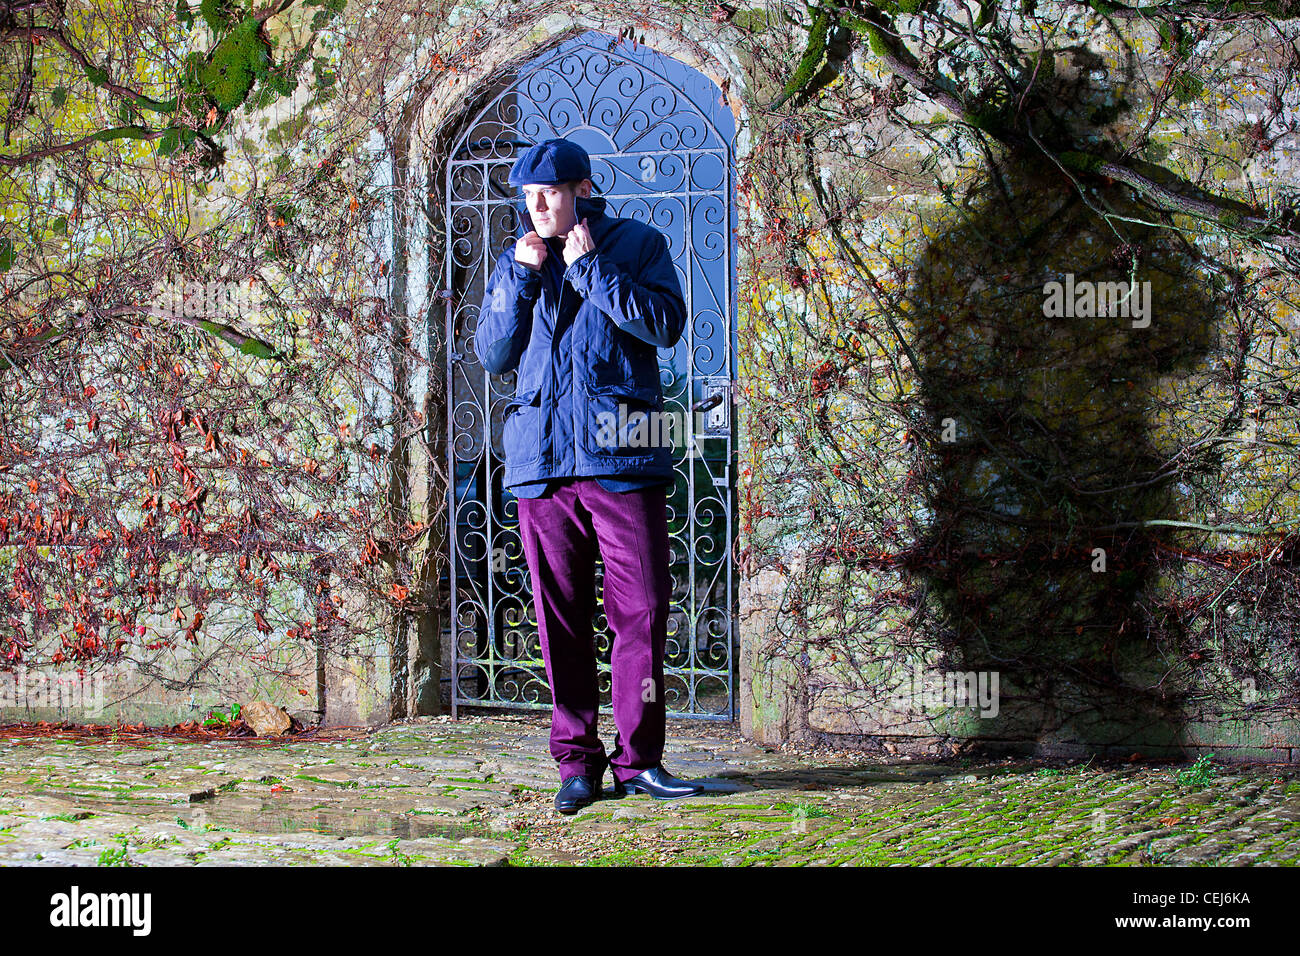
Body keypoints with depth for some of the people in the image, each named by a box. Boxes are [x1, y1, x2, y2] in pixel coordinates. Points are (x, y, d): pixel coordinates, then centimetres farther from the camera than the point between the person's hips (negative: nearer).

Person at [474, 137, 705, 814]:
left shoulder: (637, 244, 6)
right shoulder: (514, 262, 15)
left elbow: (666, 325, -8)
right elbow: (492, 357, 9)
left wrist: (591, 266, -10)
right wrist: (520, 278, -3)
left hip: (622, 458, -2)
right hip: (542, 460, 3)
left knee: (642, 609, -3)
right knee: (560, 618, 3)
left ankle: (639, 759, 8)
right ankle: (576, 762, 12)